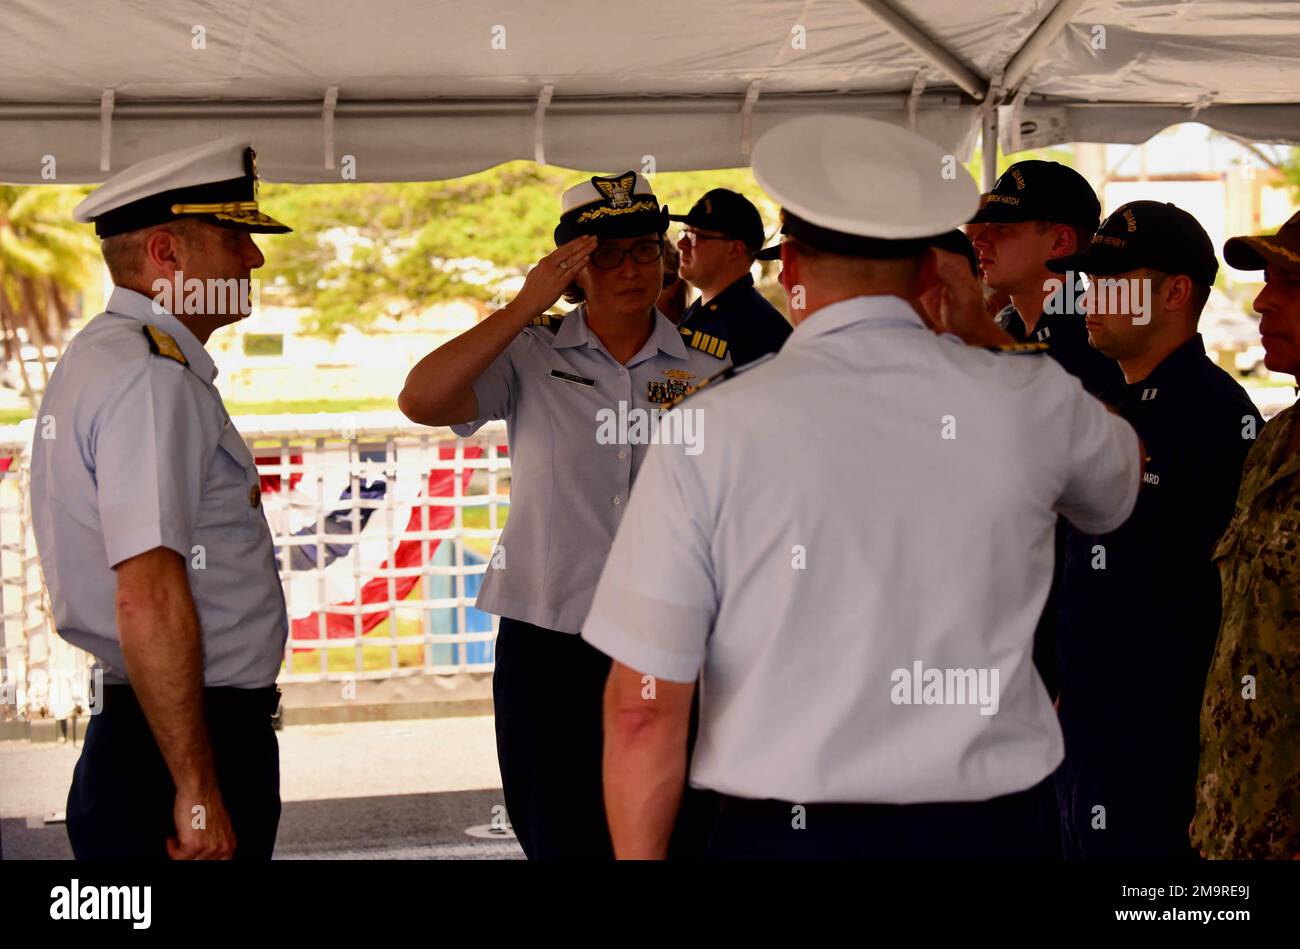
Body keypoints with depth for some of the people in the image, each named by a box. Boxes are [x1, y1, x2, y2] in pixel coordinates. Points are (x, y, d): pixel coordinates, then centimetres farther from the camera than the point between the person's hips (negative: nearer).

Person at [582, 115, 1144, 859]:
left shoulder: (712, 431, -12)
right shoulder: (1028, 401, -4)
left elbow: (644, 706, -12)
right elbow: (1120, 484, 21)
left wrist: (639, 855, 2)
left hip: (781, 832, -2)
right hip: (990, 830, 3)